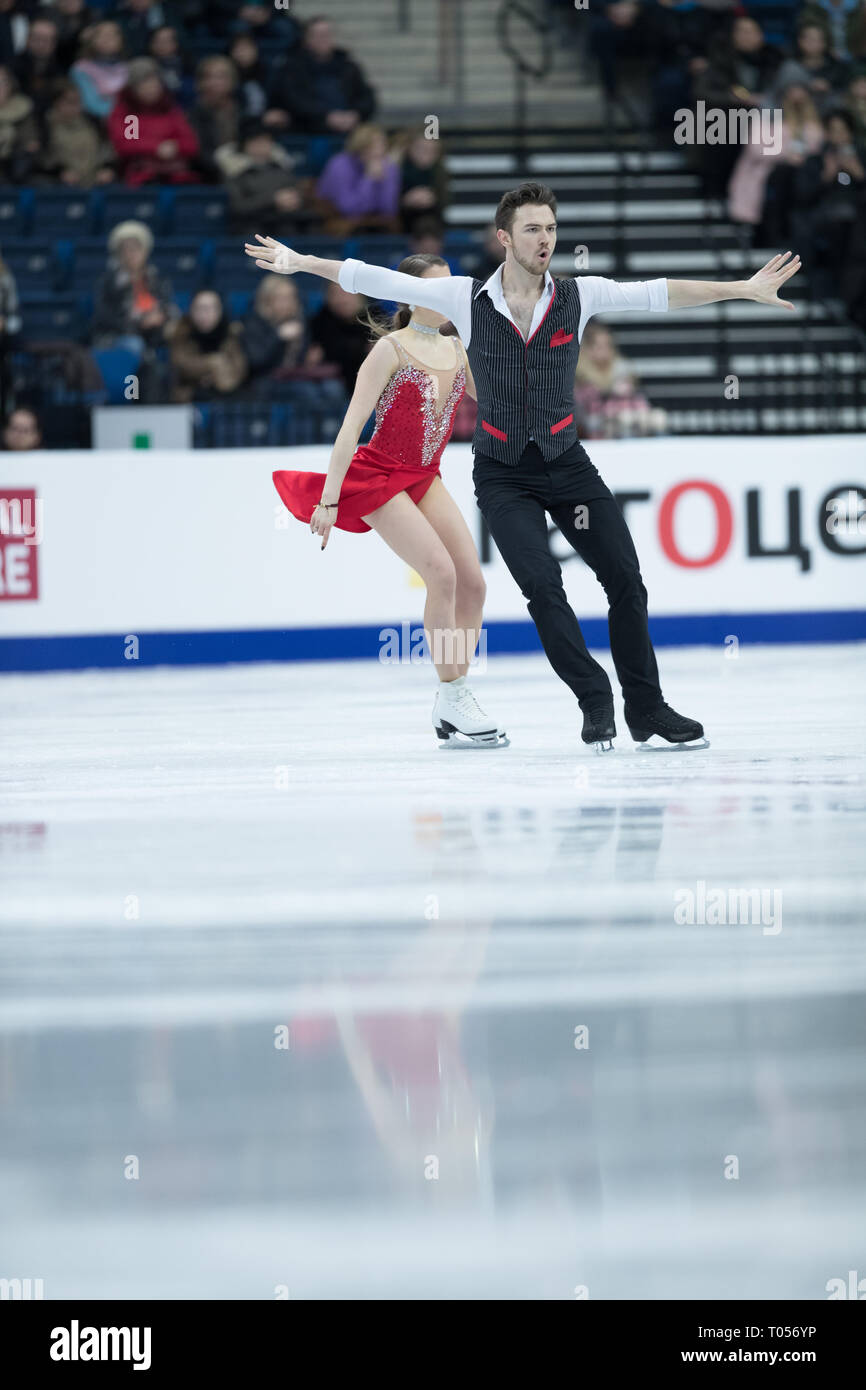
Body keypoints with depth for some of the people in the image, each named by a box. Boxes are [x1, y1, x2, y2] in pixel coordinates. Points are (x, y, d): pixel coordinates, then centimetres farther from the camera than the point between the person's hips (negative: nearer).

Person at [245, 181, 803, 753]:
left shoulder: (579, 295, -4)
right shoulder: (466, 298, -7)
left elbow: (657, 294, -9)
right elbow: (381, 281, -5)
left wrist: (743, 290, -15)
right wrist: (301, 262, -7)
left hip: (567, 464, 2)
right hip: (503, 474, -2)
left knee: (625, 579, -2)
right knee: (542, 583, -17)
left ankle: (648, 711, 10)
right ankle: (596, 701, -4)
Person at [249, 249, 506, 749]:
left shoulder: (457, 351, 5)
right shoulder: (392, 349, -14)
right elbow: (352, 426, -18)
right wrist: (329, 499, -23)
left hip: (424, 478, 7)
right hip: (377, 475, -7)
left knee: (473, 582, -3)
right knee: (443, 573, -21)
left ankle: (455, 702, 9)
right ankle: (453, 698, -13)